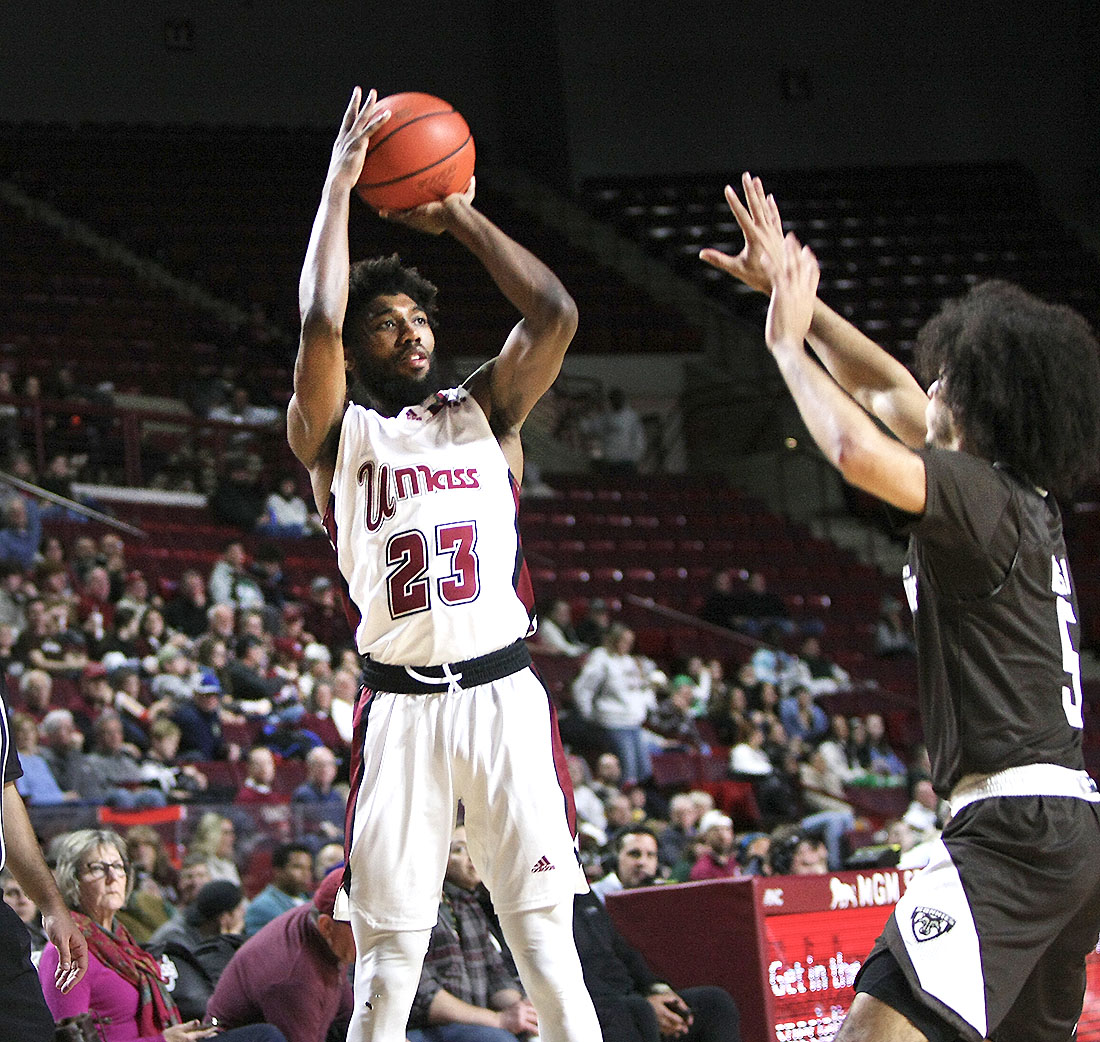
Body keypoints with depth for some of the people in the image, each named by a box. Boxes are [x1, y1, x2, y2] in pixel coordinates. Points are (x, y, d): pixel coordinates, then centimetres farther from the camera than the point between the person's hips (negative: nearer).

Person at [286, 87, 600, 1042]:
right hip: (400, 707, -1)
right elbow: (319, 327, -13)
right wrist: (340, 184, -7)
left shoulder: (485, 411, 13)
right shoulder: (335, 432, 6)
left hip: (505, 694, 2)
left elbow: (556, 315, -3)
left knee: (549, 952, -1)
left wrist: (460, 217, 4)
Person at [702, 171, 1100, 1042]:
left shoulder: (982, 497, -9)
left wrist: (788, 342, -10)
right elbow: (887, 391, 28)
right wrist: (795, 293, 30)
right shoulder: (1030, 502, 18)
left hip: (1015, 827, -10)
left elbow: (860, 451, -27)